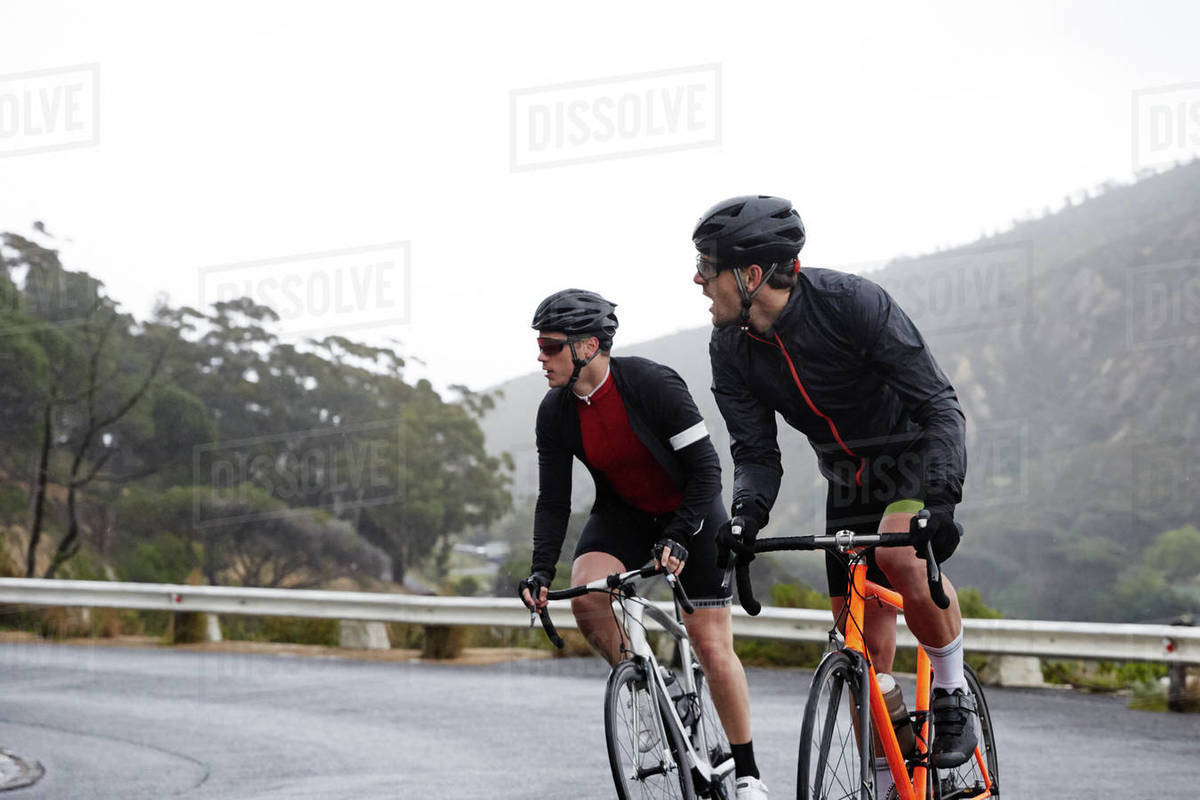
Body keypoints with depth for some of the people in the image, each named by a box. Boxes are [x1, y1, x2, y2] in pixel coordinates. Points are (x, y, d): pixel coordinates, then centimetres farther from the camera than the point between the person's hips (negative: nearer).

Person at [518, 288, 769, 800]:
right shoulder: (555, 412, -12)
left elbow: (706, 469, -23)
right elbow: (553, 501, -7)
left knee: (712, 646, -6)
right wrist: (541, 570, -21)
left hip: (691, 513, -4)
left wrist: (679, 537, -34)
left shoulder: (652, 384, -27)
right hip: (622, 515, 4)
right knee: (586, 599, -26)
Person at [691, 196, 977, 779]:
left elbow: (939, 405, -29)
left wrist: (939, 497, -43)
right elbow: (756, 451, -10)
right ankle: (885, 783, 14)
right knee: (865, 649, 1)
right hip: (848, 478, 5)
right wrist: (745, 512, -32)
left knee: (897, 553, -35)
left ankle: (953, 695, -13)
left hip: (918, 455, -5)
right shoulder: (731, 350, -11)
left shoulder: (852, 303, -28)